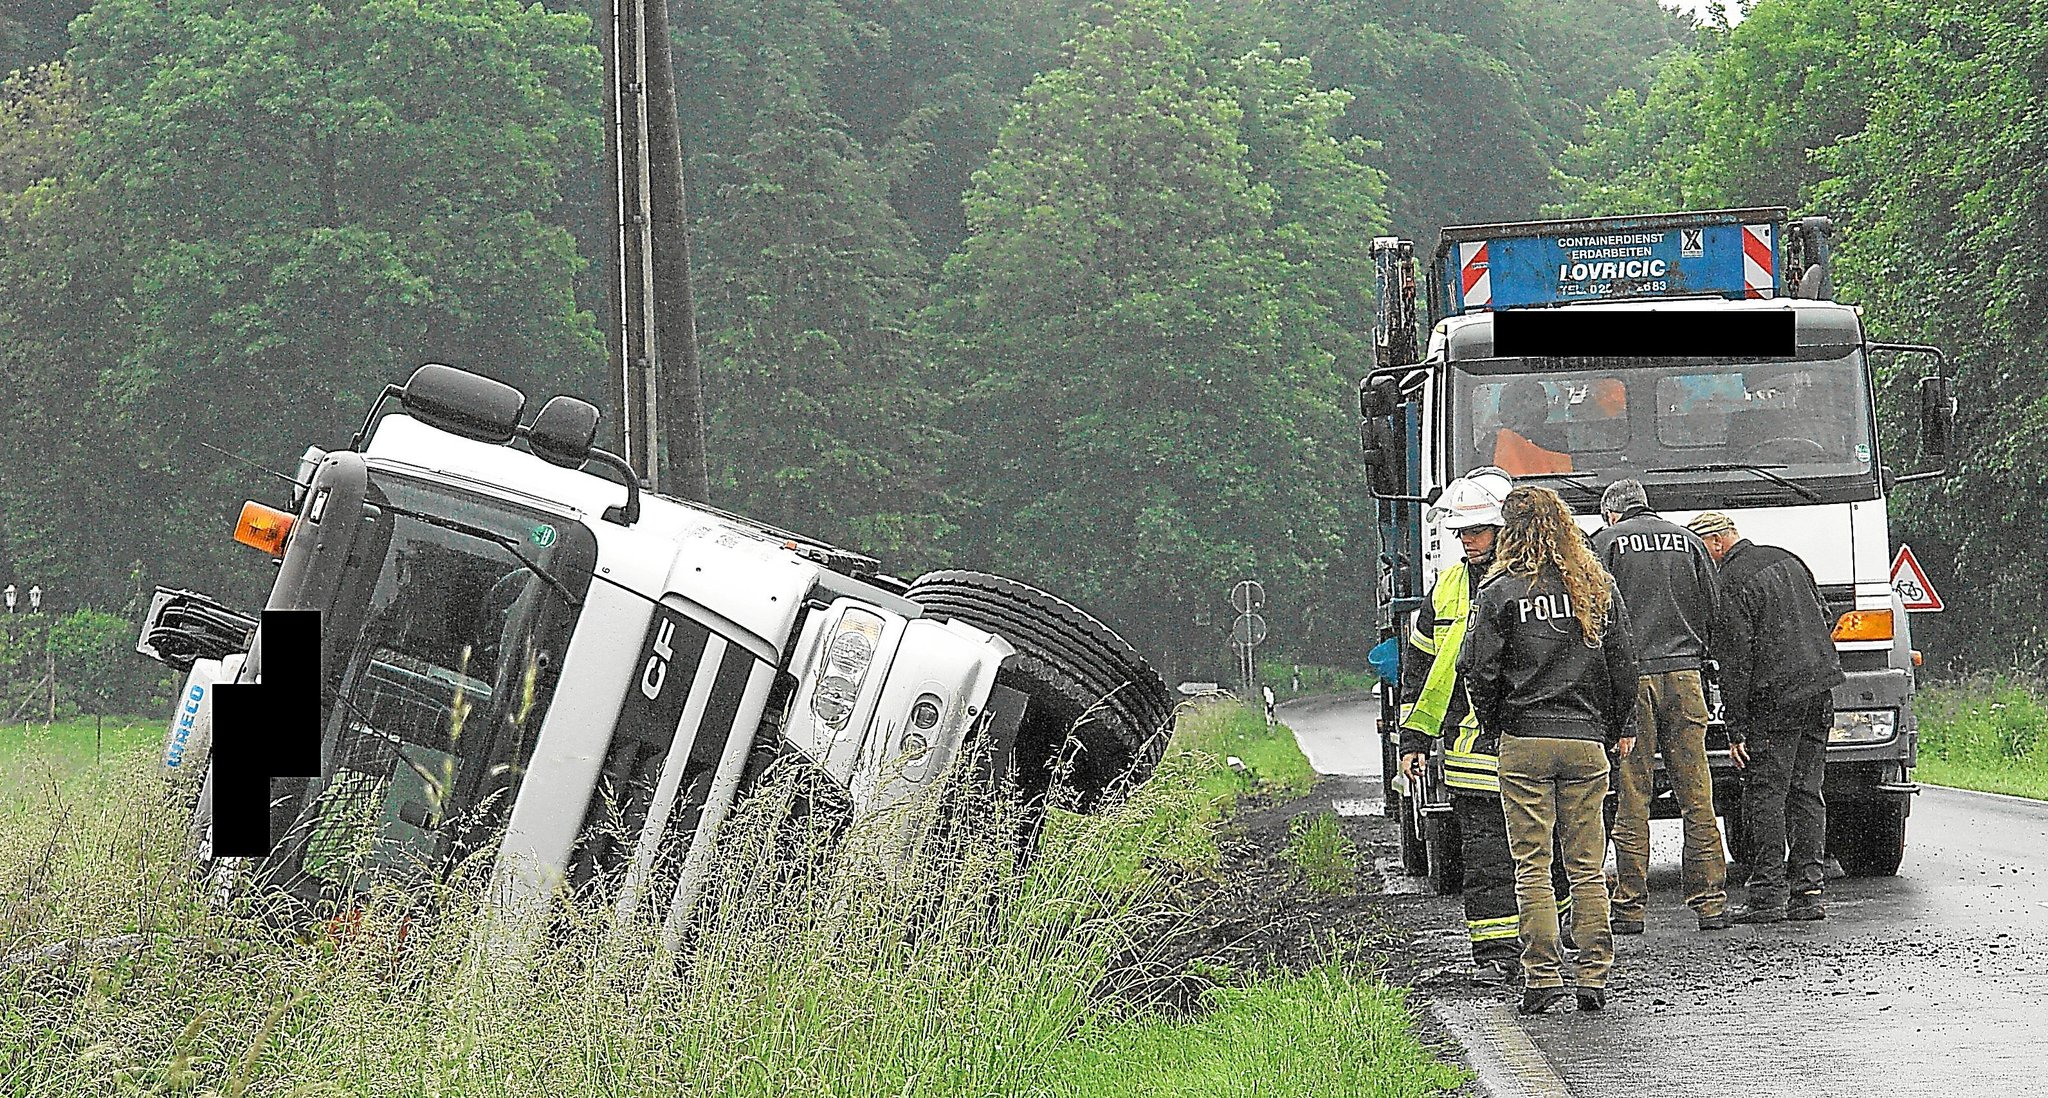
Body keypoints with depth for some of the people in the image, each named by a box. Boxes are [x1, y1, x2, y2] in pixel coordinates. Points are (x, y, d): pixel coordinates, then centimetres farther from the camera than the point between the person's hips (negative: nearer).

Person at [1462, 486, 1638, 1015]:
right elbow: (1623, 665, 8)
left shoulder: (1501, 592, -6)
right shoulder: (1598, 588, 5)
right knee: (1587, 866, 7)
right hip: (1586, 740, 3)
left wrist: (1494, 724, 11)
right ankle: (1594, 977, 5)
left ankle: (1543, 975, -3)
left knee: (1532, 866, 2)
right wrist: (1621, 728, 19)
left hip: (1524, 739, -3)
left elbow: (1480, 672, -6)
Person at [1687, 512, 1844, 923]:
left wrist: (1737, 728, -11)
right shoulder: (1787, 561, 16)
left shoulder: (1731, 583, -10)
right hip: (1821, 689, 8)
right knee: (1806, 792, 9)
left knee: (1764, 795, -3)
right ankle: (1807, 891, 7)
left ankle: (1768, 893, -7)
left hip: (1774, 697, -8)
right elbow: (1824, 617, 24)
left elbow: (1734, 660, -12)